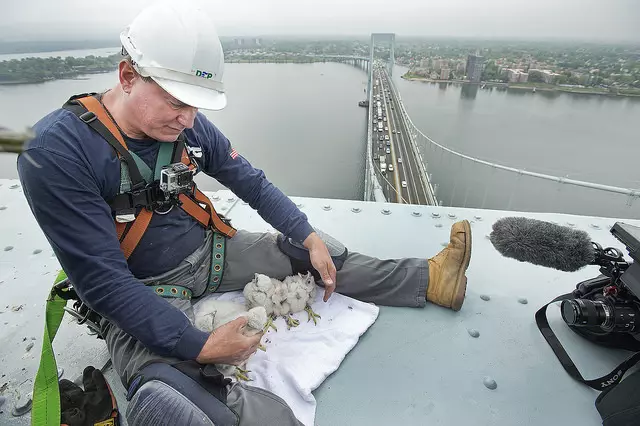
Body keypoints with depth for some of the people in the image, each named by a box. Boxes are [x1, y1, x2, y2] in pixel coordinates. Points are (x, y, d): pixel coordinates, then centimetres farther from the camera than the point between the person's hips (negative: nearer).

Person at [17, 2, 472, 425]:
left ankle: (430, 278, 9)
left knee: (321, 260, -1)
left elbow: (253, 184, 3)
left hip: (209, 250, 5)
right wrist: (198, 346, -28)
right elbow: (102, 279, -23)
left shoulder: (191, 125, -5)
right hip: (140, 291, -4)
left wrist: (311, 238, -3)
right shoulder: (57, 151, -22)